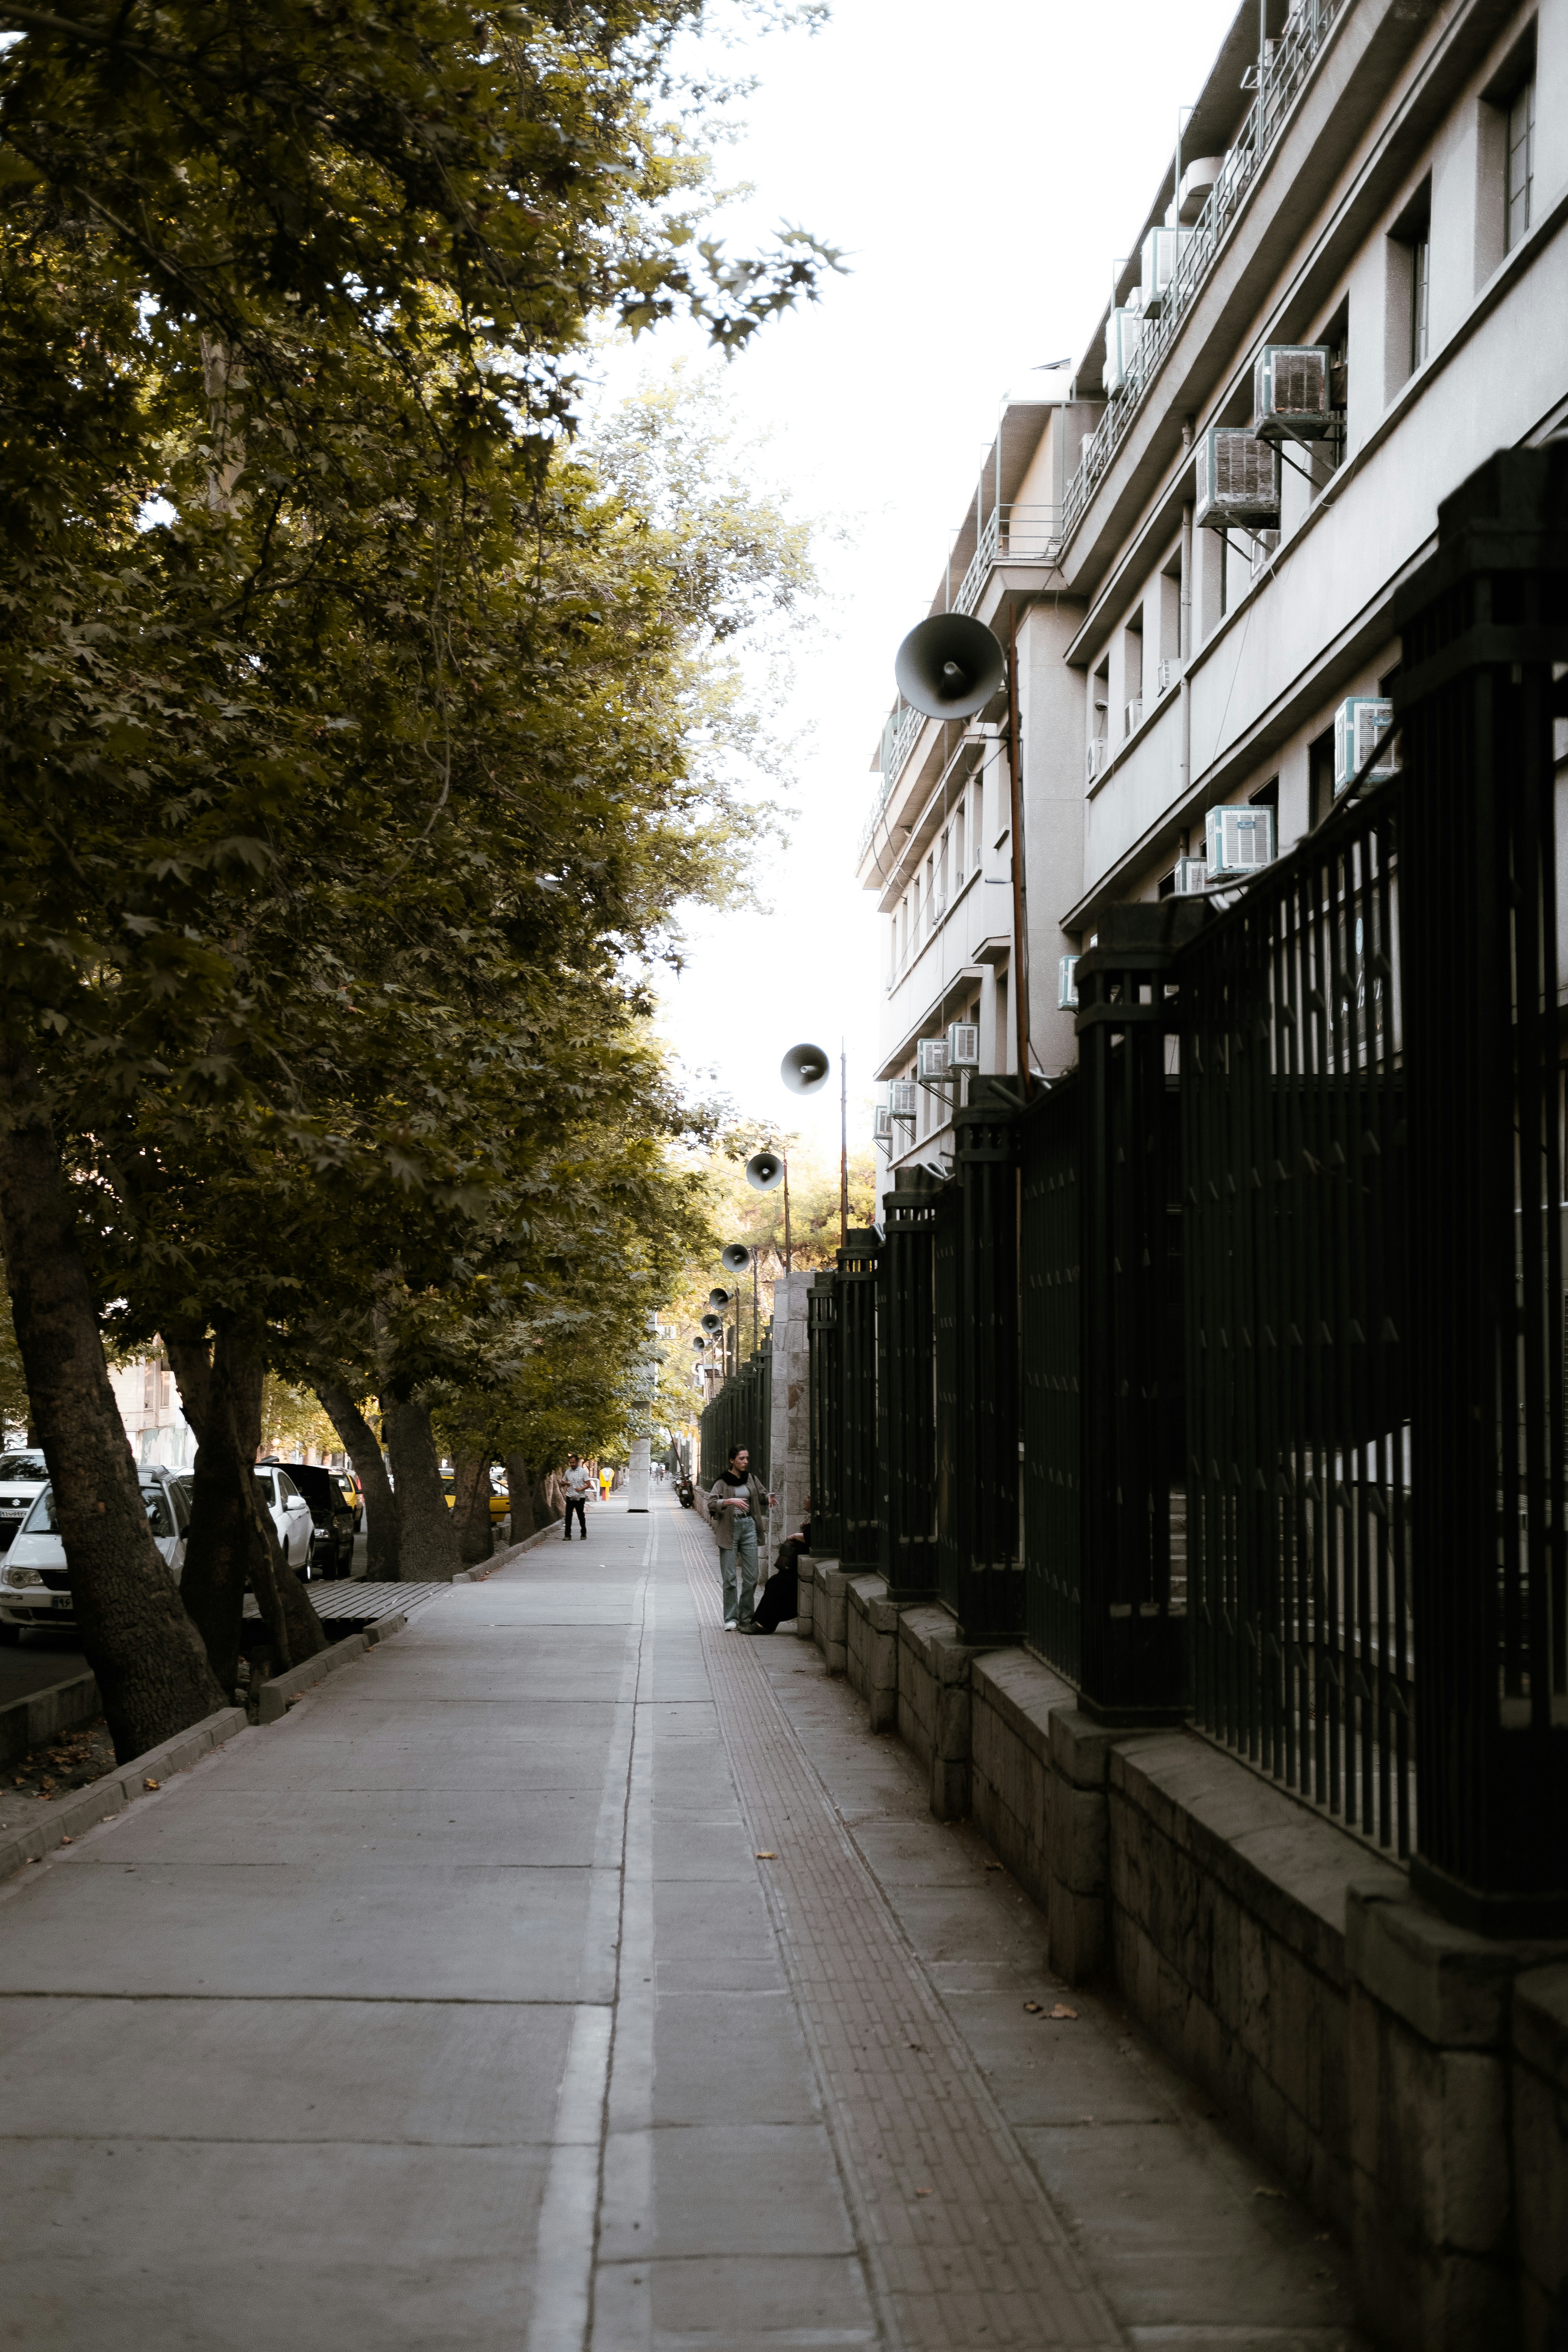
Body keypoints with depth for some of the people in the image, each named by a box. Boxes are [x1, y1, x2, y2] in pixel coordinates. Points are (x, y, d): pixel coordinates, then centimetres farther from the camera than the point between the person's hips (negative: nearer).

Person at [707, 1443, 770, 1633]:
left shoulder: (751, 1480, 10)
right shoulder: (723, 1481, -4)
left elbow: (763, 1495, 22)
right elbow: (711, 1503, -14)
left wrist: (769, 1497, -1)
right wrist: (731, 1501, -30)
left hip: (748, 1526, 4)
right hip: (729, 1528, -4)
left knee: (751, 1576, 1)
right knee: (730, 1577, -4)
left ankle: (746, 1617, 9)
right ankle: (731, 1619, 2)